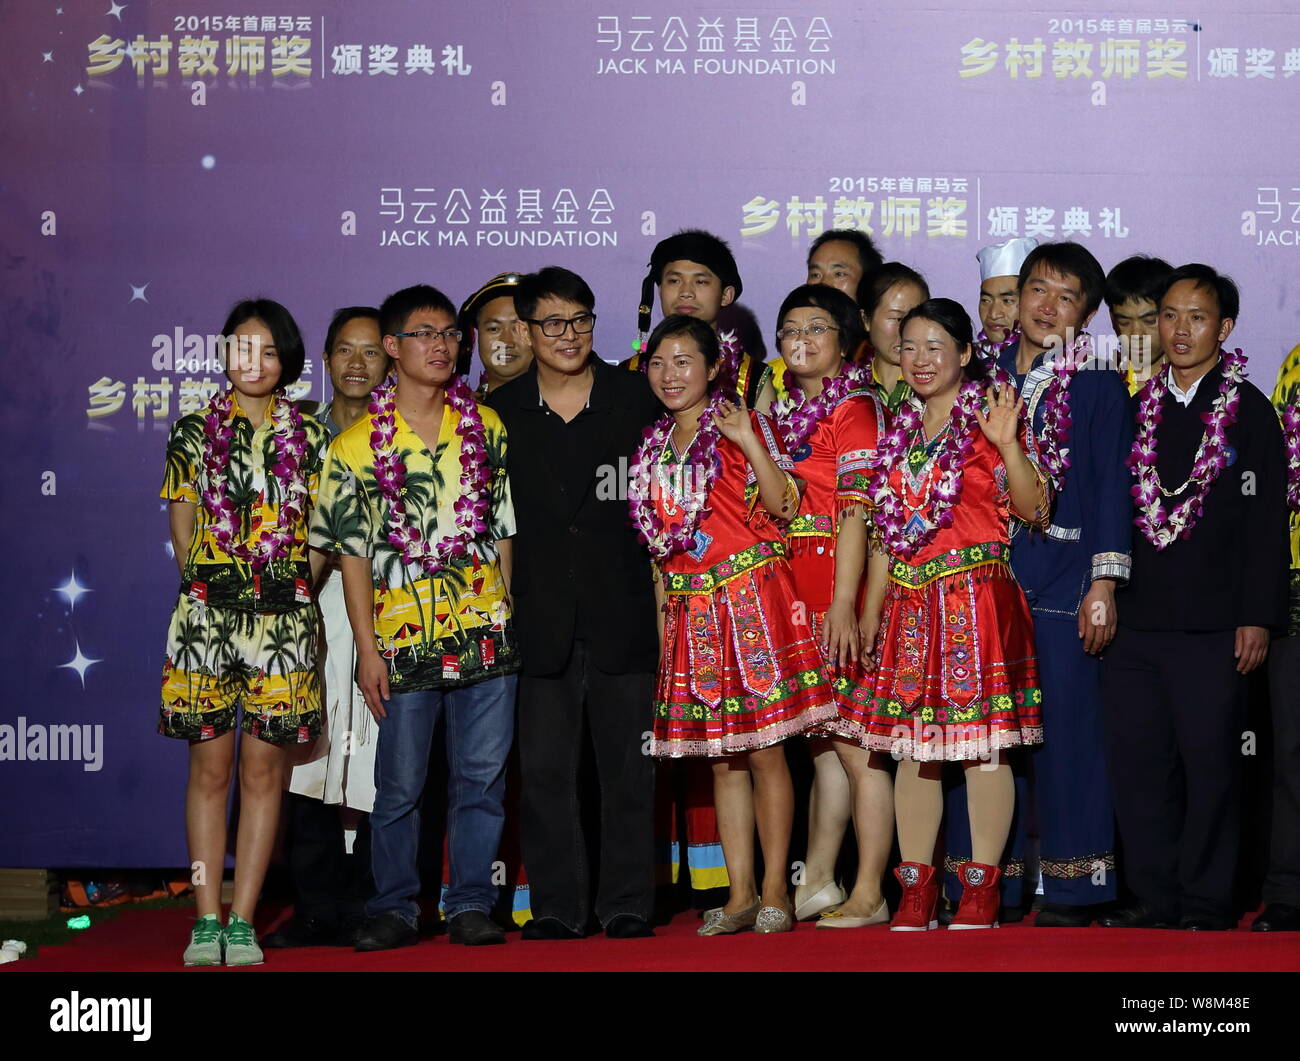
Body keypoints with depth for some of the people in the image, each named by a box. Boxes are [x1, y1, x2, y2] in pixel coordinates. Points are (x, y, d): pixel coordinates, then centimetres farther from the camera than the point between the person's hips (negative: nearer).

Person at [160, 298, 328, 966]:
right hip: (205, 618, 0)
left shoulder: (309, 437, 7)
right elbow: (182, 534, 8)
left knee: (264, 770, 2)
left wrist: (292, 598, -2)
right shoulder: (193, 432, 7)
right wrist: (209, 593, 2)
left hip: (285, 622, 0)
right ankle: (206, 922, 7)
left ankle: (242, 922, 8)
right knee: (210, 767, 2)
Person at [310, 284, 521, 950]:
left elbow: (506, 529, 12)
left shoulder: (487, 427, 9)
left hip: (487, 632, 2)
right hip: (403, 637, -2)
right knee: (399, 784, 4)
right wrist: (367, 649, -5)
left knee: (482, 775, 3)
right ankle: (394, 908, 15)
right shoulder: (357, 444, 2)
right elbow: (352, 554, 0)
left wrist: (513, 618, 6)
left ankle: (471, 903, 13)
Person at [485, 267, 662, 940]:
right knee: (544, 769, 2)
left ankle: (628, 904, 12)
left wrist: (665, 595, 0)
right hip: (540, 618, 1)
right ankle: (556, 905, 11)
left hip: (623, 611, -1)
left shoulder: (635, 397, 4)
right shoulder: (500, 412, 7)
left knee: (629, 765, 4)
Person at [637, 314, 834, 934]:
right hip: (691, 609, 5)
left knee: (764, 752, -4)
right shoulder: (654, 446, 14)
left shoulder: (743, 425, -1)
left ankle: (774, 892, 3)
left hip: (750, 597, -5)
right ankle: (739, 894, 14)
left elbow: (782, 506, -11)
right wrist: (662, 613, 13)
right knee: (721, 759, 8)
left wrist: (749, 443, -21)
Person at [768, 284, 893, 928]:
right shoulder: (784, 411, 18)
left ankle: (869, 895, -2)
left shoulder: (855, 407, -5)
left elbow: (856, 510, -12)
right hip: (792, 593, 7)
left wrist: (844, 603, -18)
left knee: (853, 741, -5)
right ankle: (816, 884, 17)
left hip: (838, 592, -7)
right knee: (822, 741, 12)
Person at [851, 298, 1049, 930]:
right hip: (911, 602, 6)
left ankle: (982, 887, 3)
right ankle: (916, 889, 11)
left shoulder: (988, 418, 0)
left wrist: (1009, 445, -21)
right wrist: (872, 606, 17)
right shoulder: (900, 431, 16)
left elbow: (1032, 508, -9)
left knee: (982, 745, -4)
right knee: (911, 747, 5)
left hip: (978, 596, -6)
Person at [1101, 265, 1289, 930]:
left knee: (1209, 763, -1)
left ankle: (1206, 903, 9)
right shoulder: (1139, 409, 14)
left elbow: (1267, 521, -3)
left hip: (1211, 625, -4)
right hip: (1136, 619, 5)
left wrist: (1258, 617, -9)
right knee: (1135, 760, 4)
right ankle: (1154, 898, 14)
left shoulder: (1248, 411, 1)